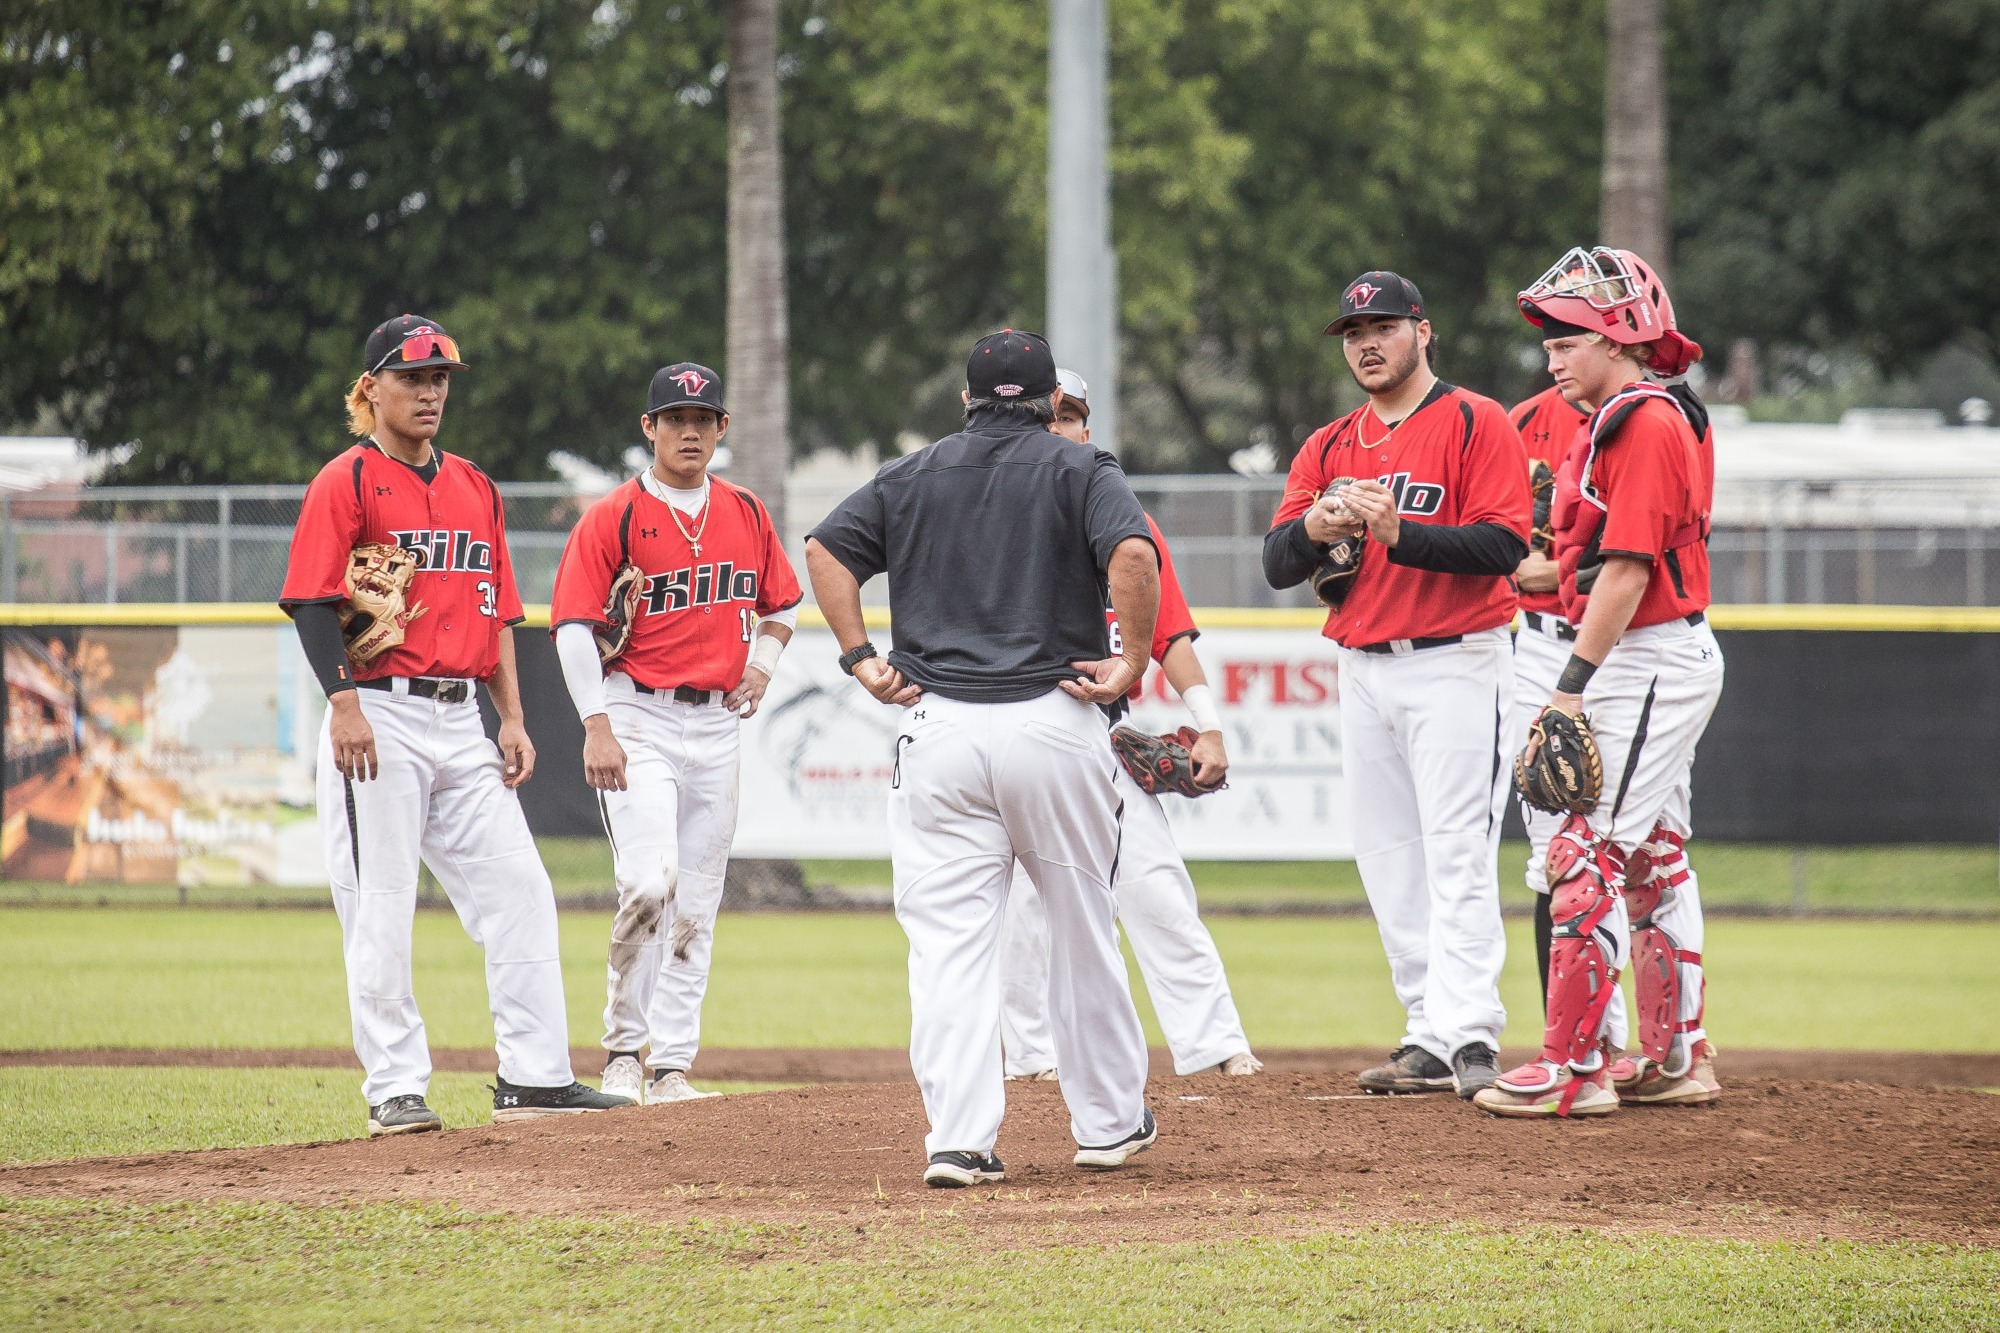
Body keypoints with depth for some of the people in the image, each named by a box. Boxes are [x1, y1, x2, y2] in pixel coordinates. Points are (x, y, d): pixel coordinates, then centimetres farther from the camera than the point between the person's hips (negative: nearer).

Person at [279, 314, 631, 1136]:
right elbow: (313, 605, -10)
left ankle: (534, 1077, 4)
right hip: (381, 719, -6)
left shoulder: (475, 488, 17)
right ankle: (395, 1090, 0)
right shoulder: (346, 482, -3)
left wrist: (513, 720, 12)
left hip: (460, 721, 6)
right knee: (379, 909, -5)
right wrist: (344, 705, -20)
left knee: (518, 889, 1)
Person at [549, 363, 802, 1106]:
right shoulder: (613, 518, -5)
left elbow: (783, 604, 26)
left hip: (717, 723, 5)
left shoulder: (746, 515, 11)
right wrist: (596, 728, -17)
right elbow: (573, 628, -9)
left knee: (697, 904, 5)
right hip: (637, 719, -5)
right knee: (648, 883, -20)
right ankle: (622, 1048, -5)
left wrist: (763, 662, 6)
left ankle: (671, 1066, 11)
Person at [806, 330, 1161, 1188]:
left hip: (938, 729, 2)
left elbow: (827, 548, 5)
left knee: (948, 939, 0)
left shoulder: (914, 476, 13)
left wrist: (860, 660, 4)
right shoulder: (1079, 472, 3)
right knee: (1082, 928, 13)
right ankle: (1108, 1123, 23)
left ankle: (960, 1140, -10)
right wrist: (1133, 663, -8)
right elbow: (1133, 554, -15)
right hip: (1053, 723, -1)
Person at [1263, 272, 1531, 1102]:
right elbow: (1277, 565, 7)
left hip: (1455, 667, -7)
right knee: (1389, 862, 6)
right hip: (1363, 673, 7)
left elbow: (1504, 545, -15)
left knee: (1457, 854, -13)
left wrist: (1396, 534, -24)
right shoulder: (1328, 448, 14)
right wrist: (1315, 527, -15)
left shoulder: (1476, 425, -4)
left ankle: (1470, 1037, -19)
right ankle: (1429, 1036, 10)